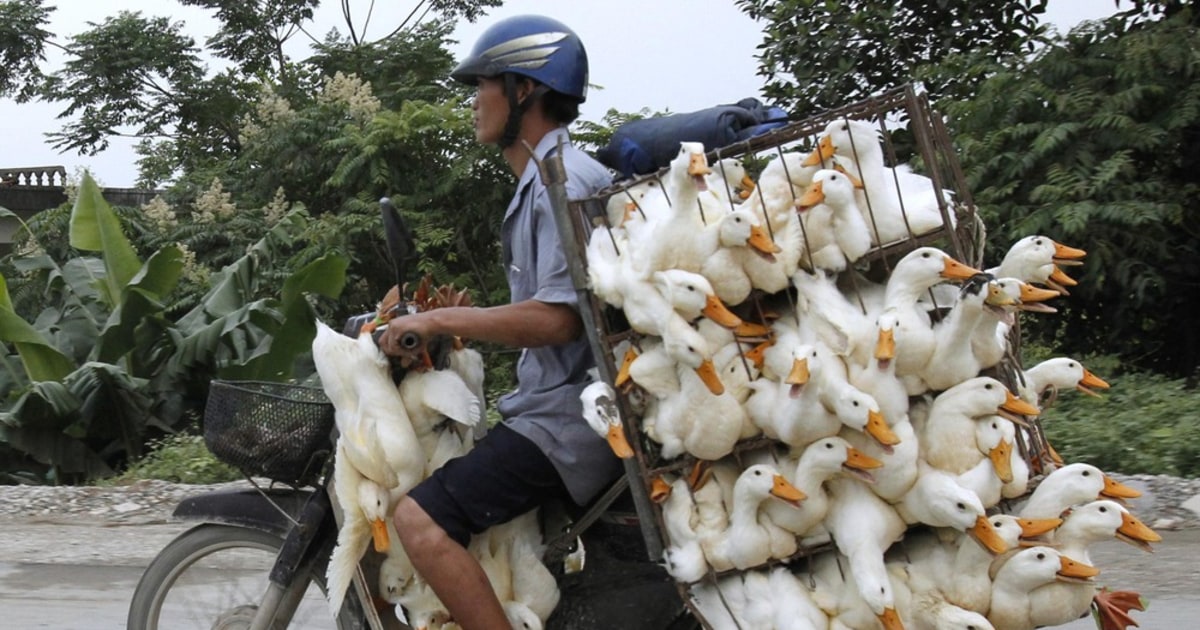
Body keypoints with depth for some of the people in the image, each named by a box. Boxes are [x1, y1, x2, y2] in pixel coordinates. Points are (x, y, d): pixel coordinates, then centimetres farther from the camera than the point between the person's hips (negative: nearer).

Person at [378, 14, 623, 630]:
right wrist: (449, 318, 17)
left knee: (422, 519, -22)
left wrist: (439, 319, -18)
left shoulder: (564, 182, -15)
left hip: (570, 414, -11)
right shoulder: (541, 181, 18)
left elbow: (558, 318, -24)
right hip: (550, 401, 11)